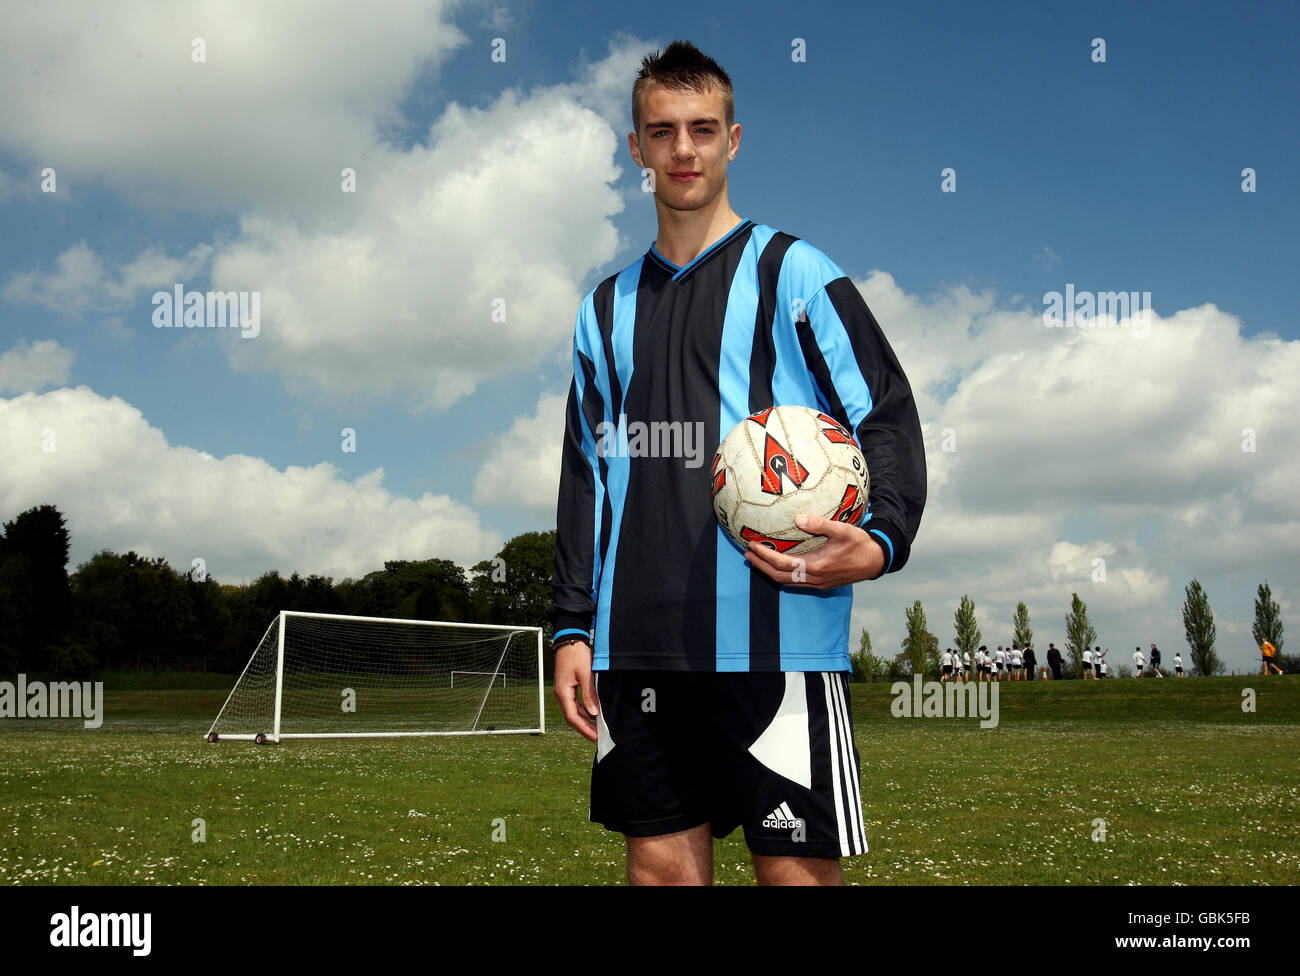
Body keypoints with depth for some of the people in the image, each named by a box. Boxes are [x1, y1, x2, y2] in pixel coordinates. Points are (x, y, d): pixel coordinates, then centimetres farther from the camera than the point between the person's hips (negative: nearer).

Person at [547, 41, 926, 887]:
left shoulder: (791, 271, 3)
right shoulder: (608, 308, 18)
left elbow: (888, 414, -1)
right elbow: (586, 474, 17)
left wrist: (882, 540, -19)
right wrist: (573, 624, 11)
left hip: (774, 637, -4)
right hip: (638, 645, 5)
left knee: (798, 866, -2)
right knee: (662, 861, 9)